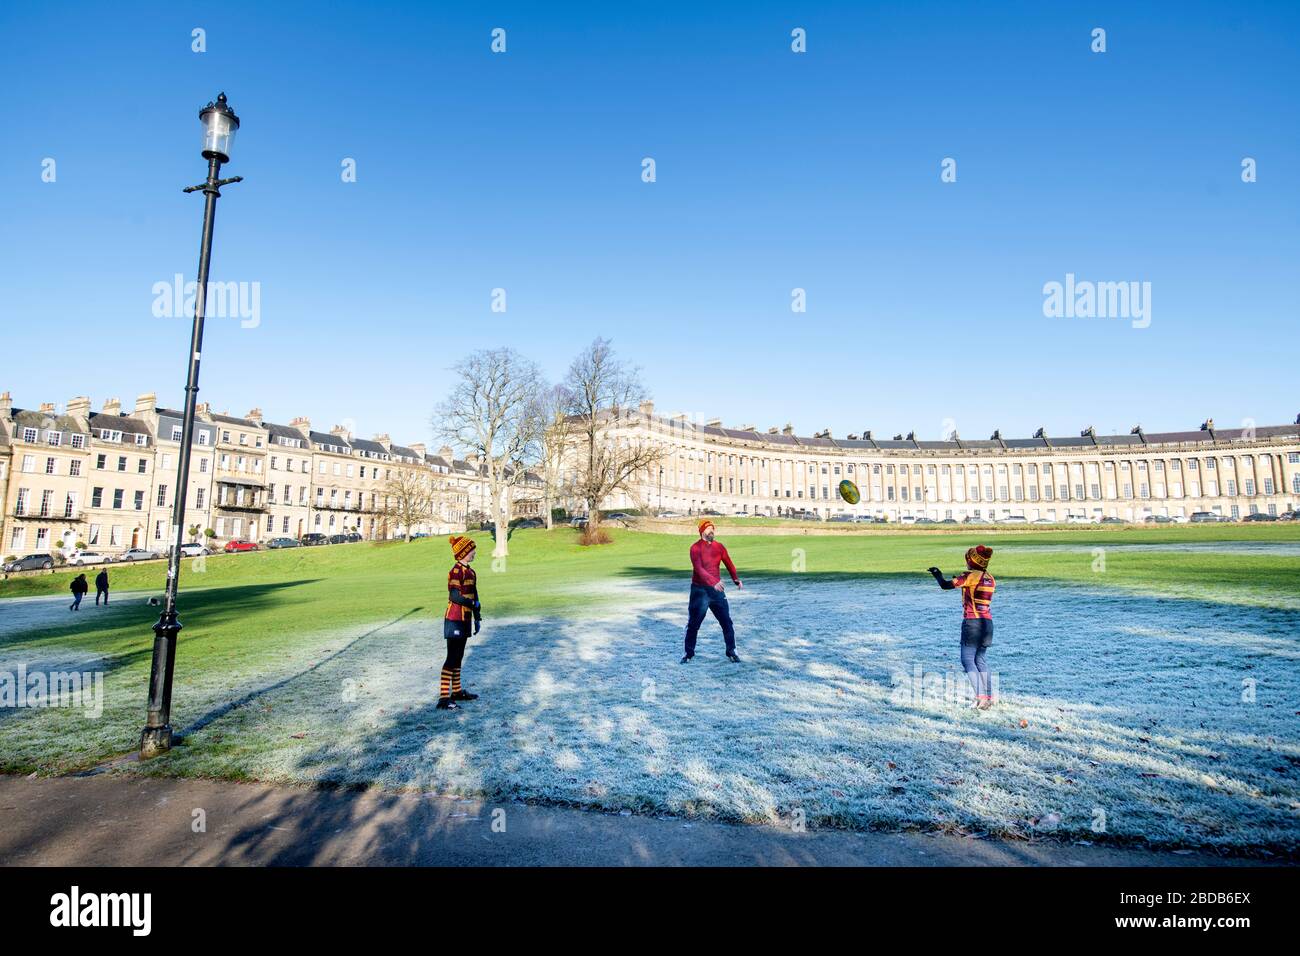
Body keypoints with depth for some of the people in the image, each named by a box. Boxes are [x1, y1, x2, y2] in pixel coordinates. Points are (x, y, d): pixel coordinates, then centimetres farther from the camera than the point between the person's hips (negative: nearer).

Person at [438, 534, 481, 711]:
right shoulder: (457, 571, -17)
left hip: (465, 620, 9)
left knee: (458, 656, 17)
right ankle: (444, 698, -6)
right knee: (452, 657, -8)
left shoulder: (471, 572, 12)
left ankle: (457, 691, 28)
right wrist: (474, 604, -15)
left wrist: (477, 618, 13)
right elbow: (455, 596, -24)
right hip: (455, 620, -9)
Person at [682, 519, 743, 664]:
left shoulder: (719, 546, 6)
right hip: (699, 590, -4)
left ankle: (731, 653, 18)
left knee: (727, 622, 4)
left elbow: (728, 564, 5)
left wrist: (736, 579, -13)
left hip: (717, 589, 4)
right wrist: (714, 582, -35)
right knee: (693, 623, 4)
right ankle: (689, 653, 20)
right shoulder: (696, 548, -10)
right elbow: (699, 569, -22)